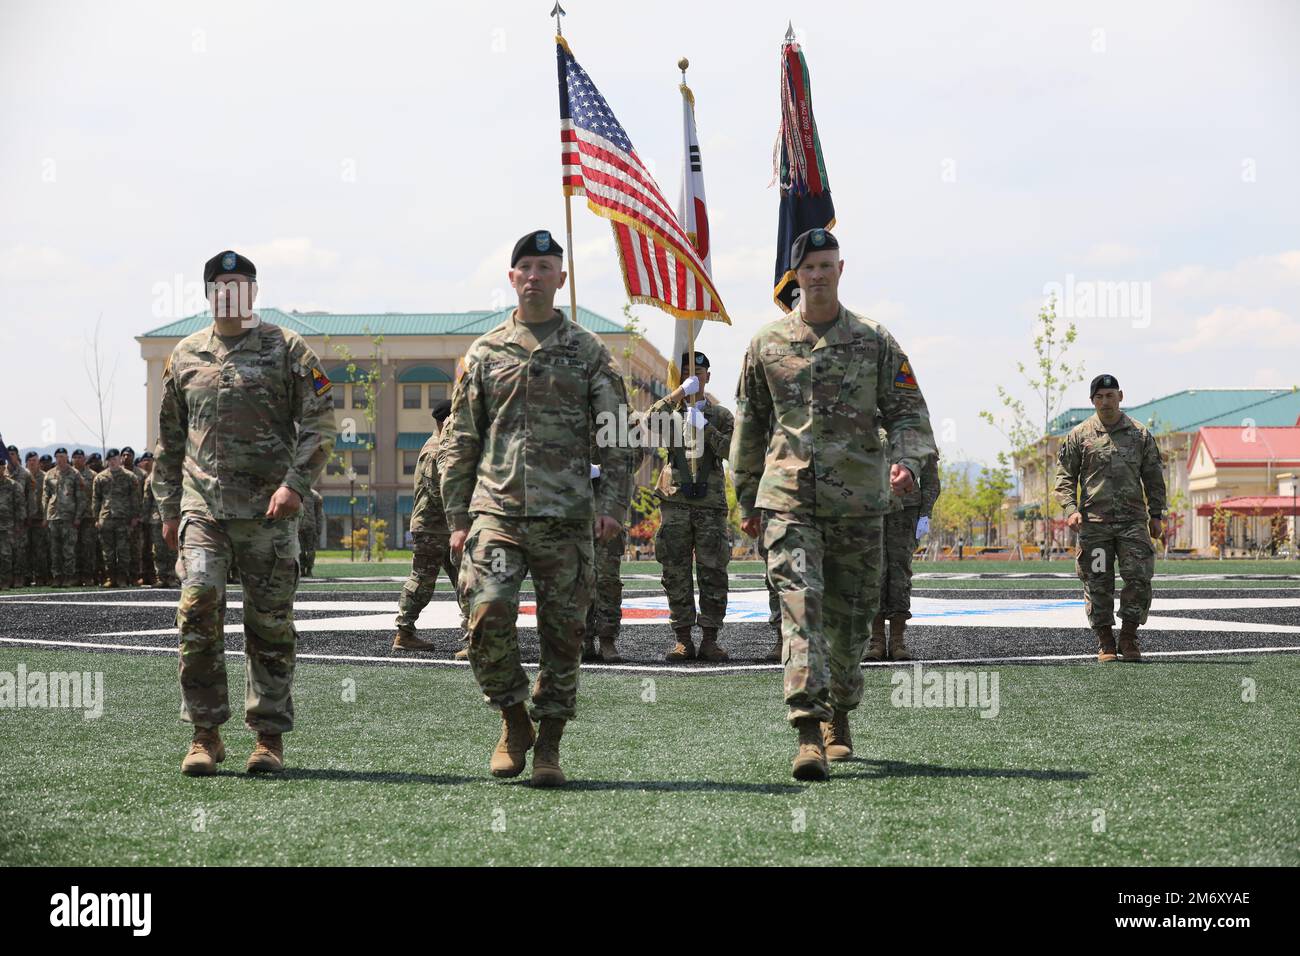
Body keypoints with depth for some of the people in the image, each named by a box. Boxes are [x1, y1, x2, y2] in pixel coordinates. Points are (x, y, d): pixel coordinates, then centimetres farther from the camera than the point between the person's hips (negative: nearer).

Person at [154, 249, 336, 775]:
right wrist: (168, 508, 16)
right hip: (203, 509, 2)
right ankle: (206, 734, -3)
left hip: (268, 510, -2)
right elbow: (169, 440, 20)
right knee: (198, 608, -12)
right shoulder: (185, 355, 14)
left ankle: (269, 737, 11)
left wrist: (296, 483, -15)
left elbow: (319, 424, -2)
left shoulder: (288, 350, 3)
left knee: (270, 624, 1)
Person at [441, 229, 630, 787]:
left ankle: (548, 747, 14)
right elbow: (459, 442, 12)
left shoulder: (589, 353, 8)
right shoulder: (485, 353, 11)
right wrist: (457, 519, 6)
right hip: (496, 511, 0)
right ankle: (514, 721, 6)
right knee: (488, 615, -16)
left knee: (563, 634, 1)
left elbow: (616, 436, 5)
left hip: (565, 516, 0)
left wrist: (612, 504, -7)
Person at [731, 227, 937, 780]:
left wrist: (908, 460, -16)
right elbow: (749, 424, 16)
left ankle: (838, 717, 30)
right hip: (789, 500, -1)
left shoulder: (874, 342, 6)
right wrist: (746, 500, 16)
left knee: (849, 615, 9)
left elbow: (908, 410, 5)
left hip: (858, 502, 1)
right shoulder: (767, 344, 8)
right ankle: (809, 735, -22)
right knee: (801, 608, -15)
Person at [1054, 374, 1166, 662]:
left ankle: (1128, 638, 5)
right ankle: (1105, 643, 11)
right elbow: (1065, 476, 6)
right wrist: (1070, 509, -8)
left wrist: (1156, 515, 8)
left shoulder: (1140, 434, 11)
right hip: (1094, 522, -1)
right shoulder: (1079, 435, 6)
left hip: (1132, 521, 1)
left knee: (1139, 579, -8)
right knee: (1098, 583, 1)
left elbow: (1154, 477, 15)